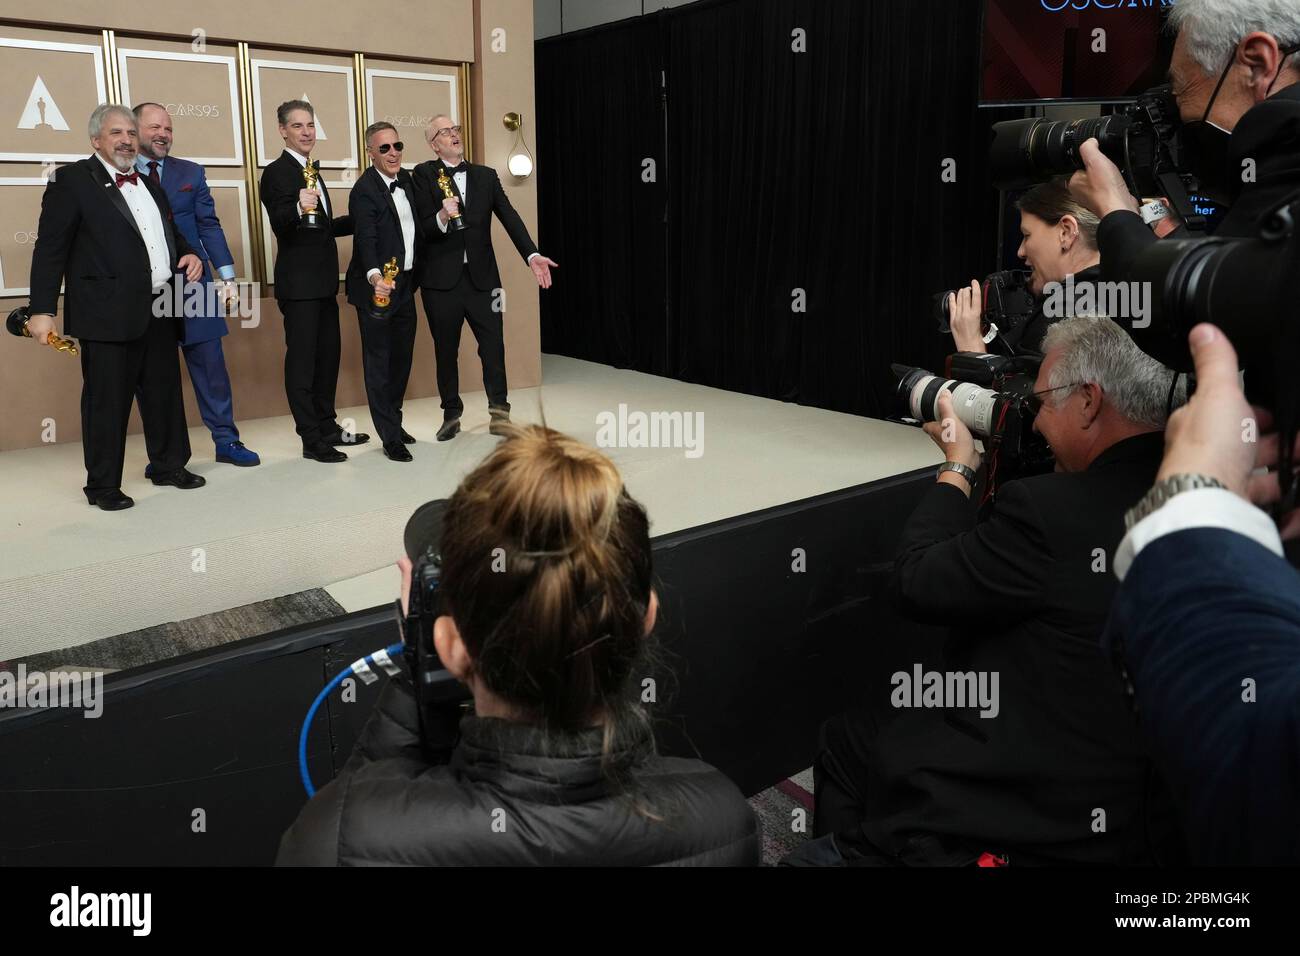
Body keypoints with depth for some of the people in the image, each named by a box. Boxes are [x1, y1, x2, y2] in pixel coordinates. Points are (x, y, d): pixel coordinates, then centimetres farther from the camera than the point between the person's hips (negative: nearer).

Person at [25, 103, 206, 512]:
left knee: (165, 392, 14)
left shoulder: (149, 183, 17)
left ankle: (169, 465, 29)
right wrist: (42, 309, -13)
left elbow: (170, 231, 29)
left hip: (159, 310, 7)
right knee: (107, 400, 0)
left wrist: (188, 253, 6)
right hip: (109, 313, -6)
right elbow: (50, 249, -8)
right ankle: (103, 485, 11)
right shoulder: (72, 180, -4)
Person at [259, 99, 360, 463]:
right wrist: (298, 208, -42)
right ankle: (312, 440, 2)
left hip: (323, 281, 9)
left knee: (327, 356, 16)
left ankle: (328, 427, 27)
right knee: (302, 360, -3)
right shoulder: (277, 172, -10)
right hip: (298, 283, -9)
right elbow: (279, 225, -23)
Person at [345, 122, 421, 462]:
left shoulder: (407, 179, 8)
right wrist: (375, 277, -43)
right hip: (377, 287, -8)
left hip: (405, 285, 8)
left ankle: (394, 421, 33)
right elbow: (366, 240, -28)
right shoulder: (364, 191, -17)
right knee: (379, 361, 0)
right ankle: (391, 437, 5)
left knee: (402, 357, 17)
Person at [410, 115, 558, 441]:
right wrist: (441, 217, -29)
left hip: (482, 276, 2)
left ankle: (499, 409, 8)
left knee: (493, 343, -2)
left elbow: (509, 217, 0)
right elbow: (421, 227, -8)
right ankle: (451, 414, 19)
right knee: (446, 349, 8)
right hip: (442, 278, -2)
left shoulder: (486, 175, 10)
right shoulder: (423, 175, 1)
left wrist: (532, 255, -12)